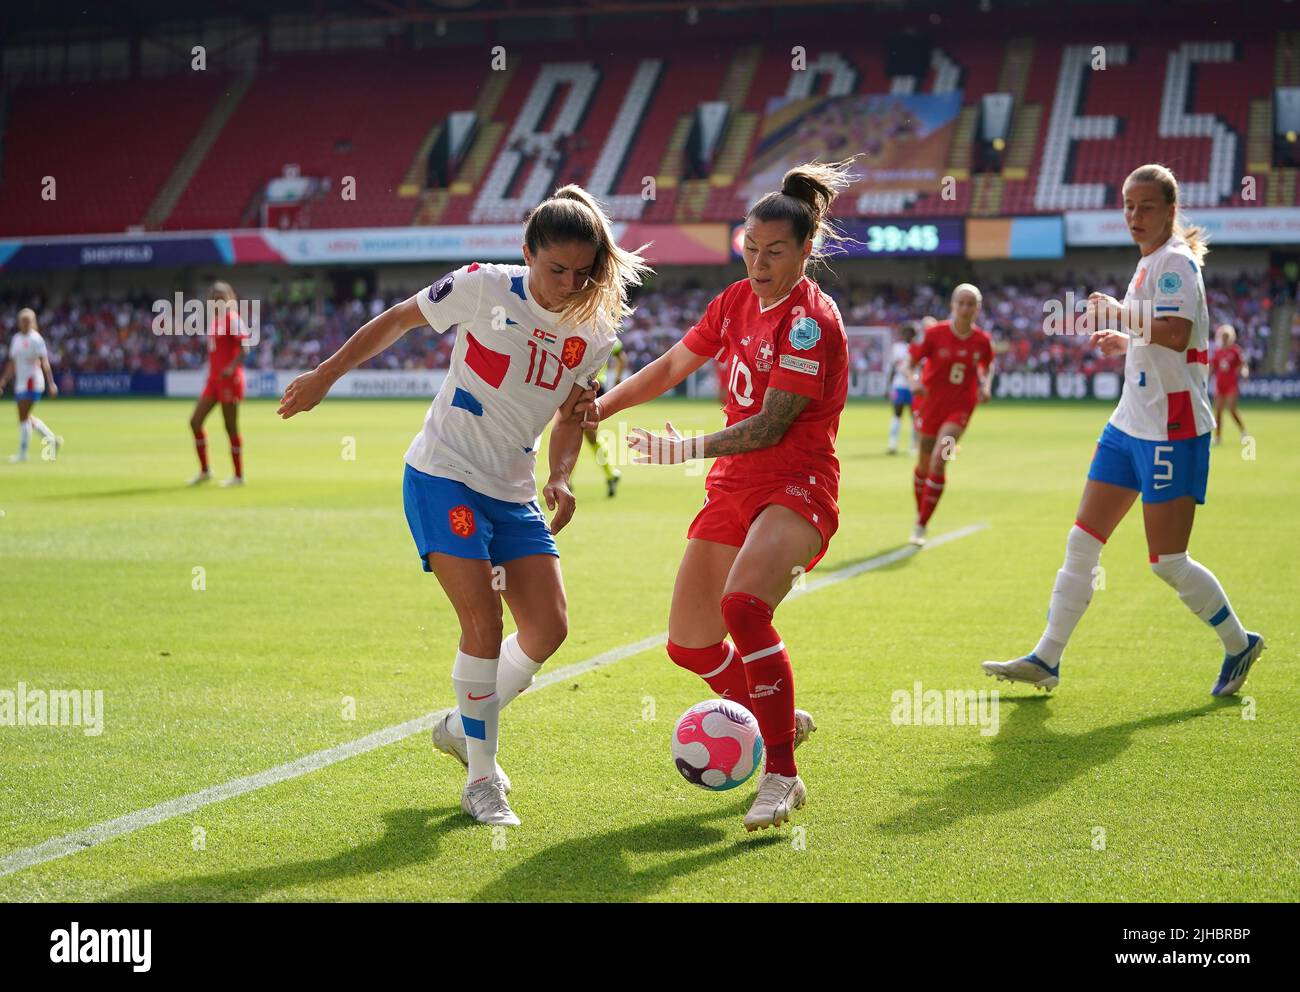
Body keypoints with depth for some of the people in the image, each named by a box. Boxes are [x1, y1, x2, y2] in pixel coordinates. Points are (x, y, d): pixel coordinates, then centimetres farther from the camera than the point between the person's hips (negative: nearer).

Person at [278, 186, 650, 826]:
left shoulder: (594, 332, 0)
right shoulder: (483, 288, -12)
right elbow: (399, 320, 1)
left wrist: (560, 477, -4)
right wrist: (325, 376, 3)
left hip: (514, 495, 5)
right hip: (442, 478, -5)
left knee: (548, 629, -1)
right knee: (484, 622, -15)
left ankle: (465, 726, 24)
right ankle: (481, 778, -1)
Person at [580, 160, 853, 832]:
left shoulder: (811, 319, -15)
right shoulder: (736, 301, 8)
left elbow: (771, 423, -23)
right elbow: (672, 366, 21)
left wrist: (693, 448, -34)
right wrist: (602, 405, 12)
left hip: (796, 487, -8)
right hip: (733, 487, 8)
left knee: (743, 604, -33)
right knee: (689, 642, 8)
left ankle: (782, 777, -24)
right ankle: (779, 721, 36)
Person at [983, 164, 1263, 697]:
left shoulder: (1175, 260, -12)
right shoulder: (1150, 263, 15)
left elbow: (1177, 333, -28)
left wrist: (1119, 314, -20)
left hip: (1171, 431, -9)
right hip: (1131, 426, 9)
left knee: (1168, 562, -4)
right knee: (1082, 542, 6)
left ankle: (1239, 644, 17)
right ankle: (1046, 660, 10)